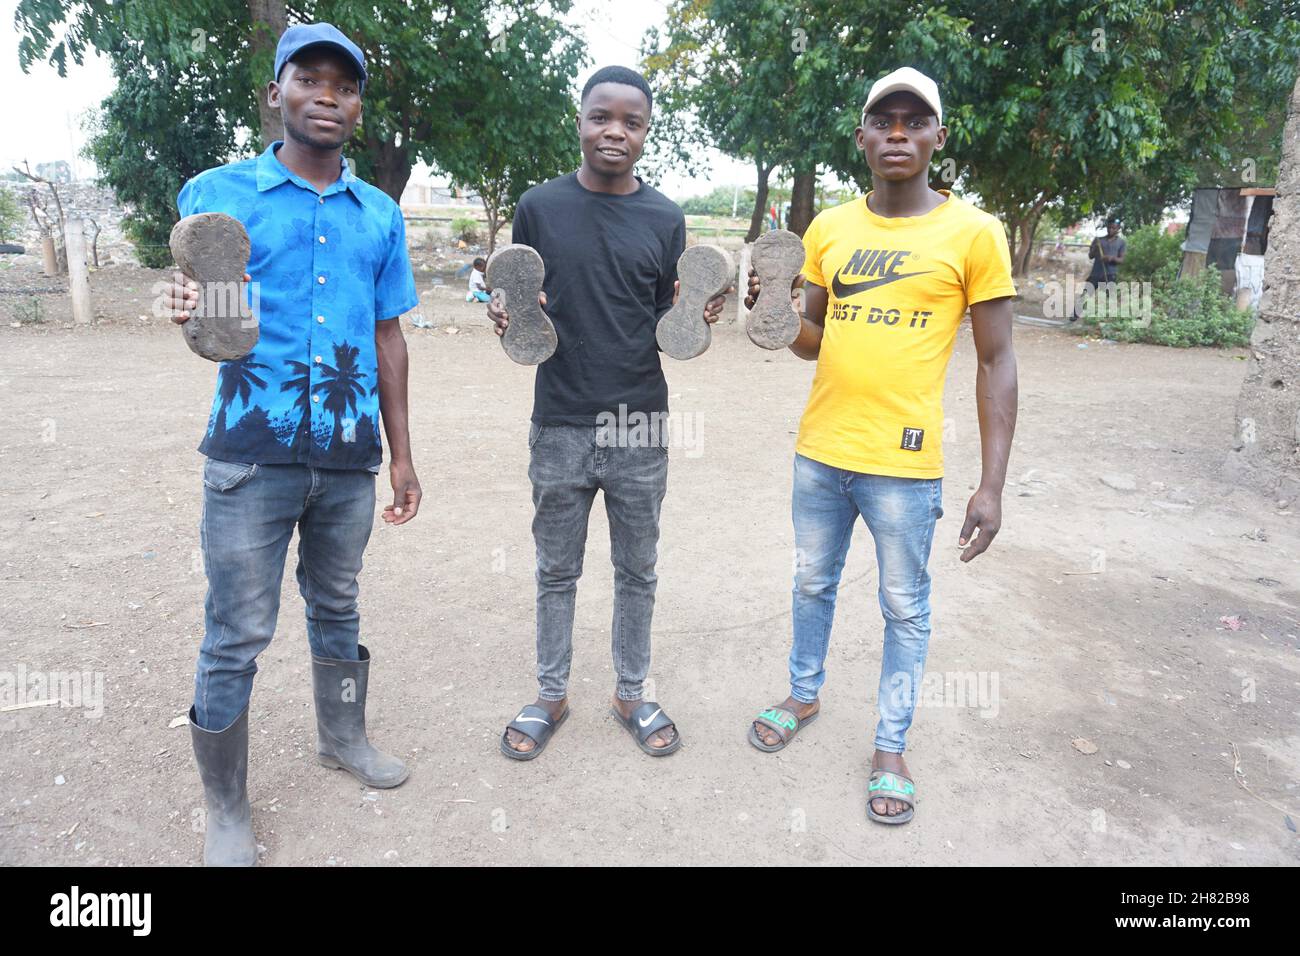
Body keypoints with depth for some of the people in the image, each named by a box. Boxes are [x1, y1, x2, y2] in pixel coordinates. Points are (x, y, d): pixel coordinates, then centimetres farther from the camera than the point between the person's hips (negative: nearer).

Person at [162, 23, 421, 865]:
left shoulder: (381, 215, 10)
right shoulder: (219, 193, 2)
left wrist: (402, 453, 11)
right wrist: (195, 312, -31)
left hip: (350, 455, 3)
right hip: (254, 452, -3)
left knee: (338, 608, 19)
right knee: (237, 635, 3)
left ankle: (343, 736, 41)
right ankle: (227, 809, 20)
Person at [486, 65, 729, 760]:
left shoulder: (665, 220, 2)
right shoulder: (540, 206, 0)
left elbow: (664, 332, 4)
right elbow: (517, 312, 7)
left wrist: (694, 318, -17)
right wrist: (507, 320, -16)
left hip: (640, 429, 1)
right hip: (560, 427, 0)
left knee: (636, 572, 13)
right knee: (556, 572, 13)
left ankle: (631, 693, 32)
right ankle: (551, 694, 32)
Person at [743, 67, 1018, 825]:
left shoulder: (974, 233, -7)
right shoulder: (828, 228, 4)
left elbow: (997, 364, -6)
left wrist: (992, 485, -10)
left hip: (904, 465, -4)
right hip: (819, 452, 4)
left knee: (905, 609, 10)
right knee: (813, 583, 19)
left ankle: (891, 746, 28)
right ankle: (805, 694, 42)